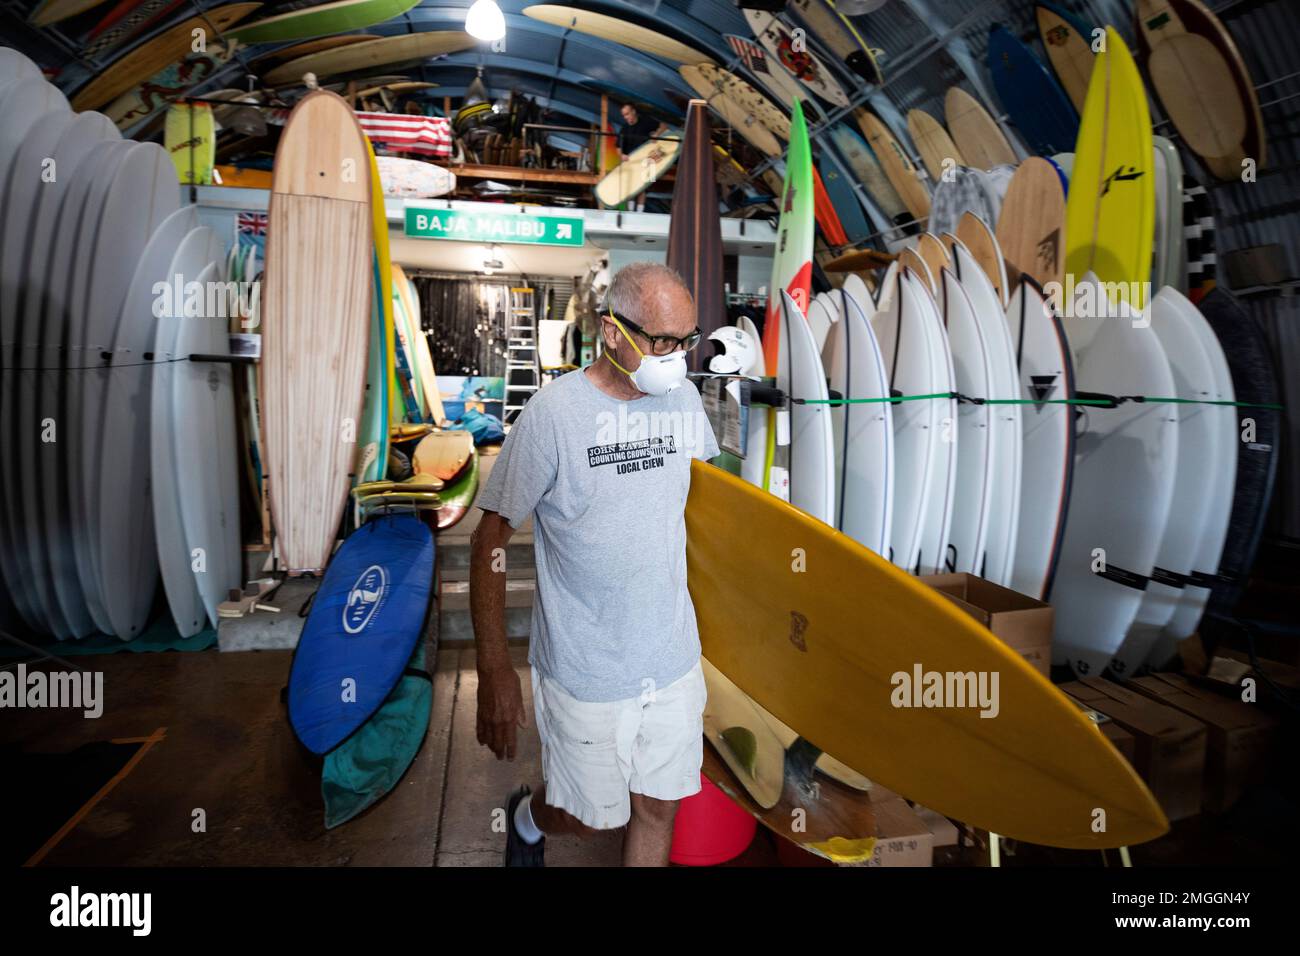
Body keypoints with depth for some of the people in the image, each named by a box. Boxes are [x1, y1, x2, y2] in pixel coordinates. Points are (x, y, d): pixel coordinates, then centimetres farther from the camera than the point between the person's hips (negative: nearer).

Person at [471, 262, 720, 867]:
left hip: (675, 657, 5)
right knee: (586, 817, 16)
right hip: (586, 668, -4)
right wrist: (493, 672, -12)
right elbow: (490, 542, -12)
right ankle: (528, 816, 51)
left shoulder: (684, 397, -1)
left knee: (658, 808, 18)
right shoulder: (553, 413, -17)